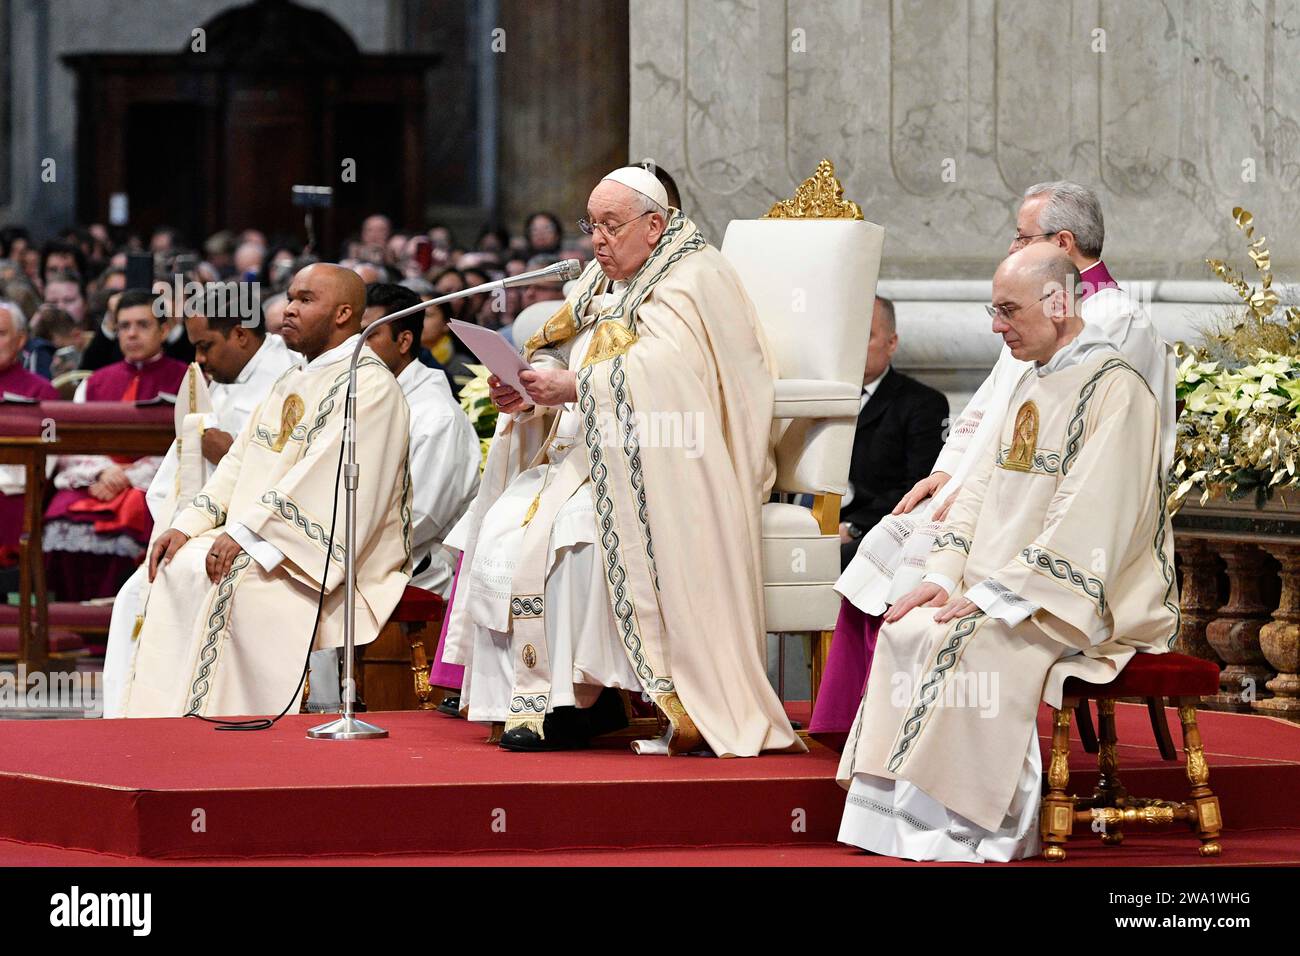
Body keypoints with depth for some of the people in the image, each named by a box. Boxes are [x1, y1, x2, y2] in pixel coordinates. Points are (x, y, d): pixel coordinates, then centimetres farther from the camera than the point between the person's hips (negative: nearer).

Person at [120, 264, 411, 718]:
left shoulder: (368, 385, -11)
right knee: (180, 568, -10)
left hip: (323, 558, -9)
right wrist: (188, 526, 3)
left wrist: (246, 534, -24)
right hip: (259, 541, 9)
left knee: (232, 583, -29)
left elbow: (325, 476, -22)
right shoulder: (293, 382, 20)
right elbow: (241, 463, 17)